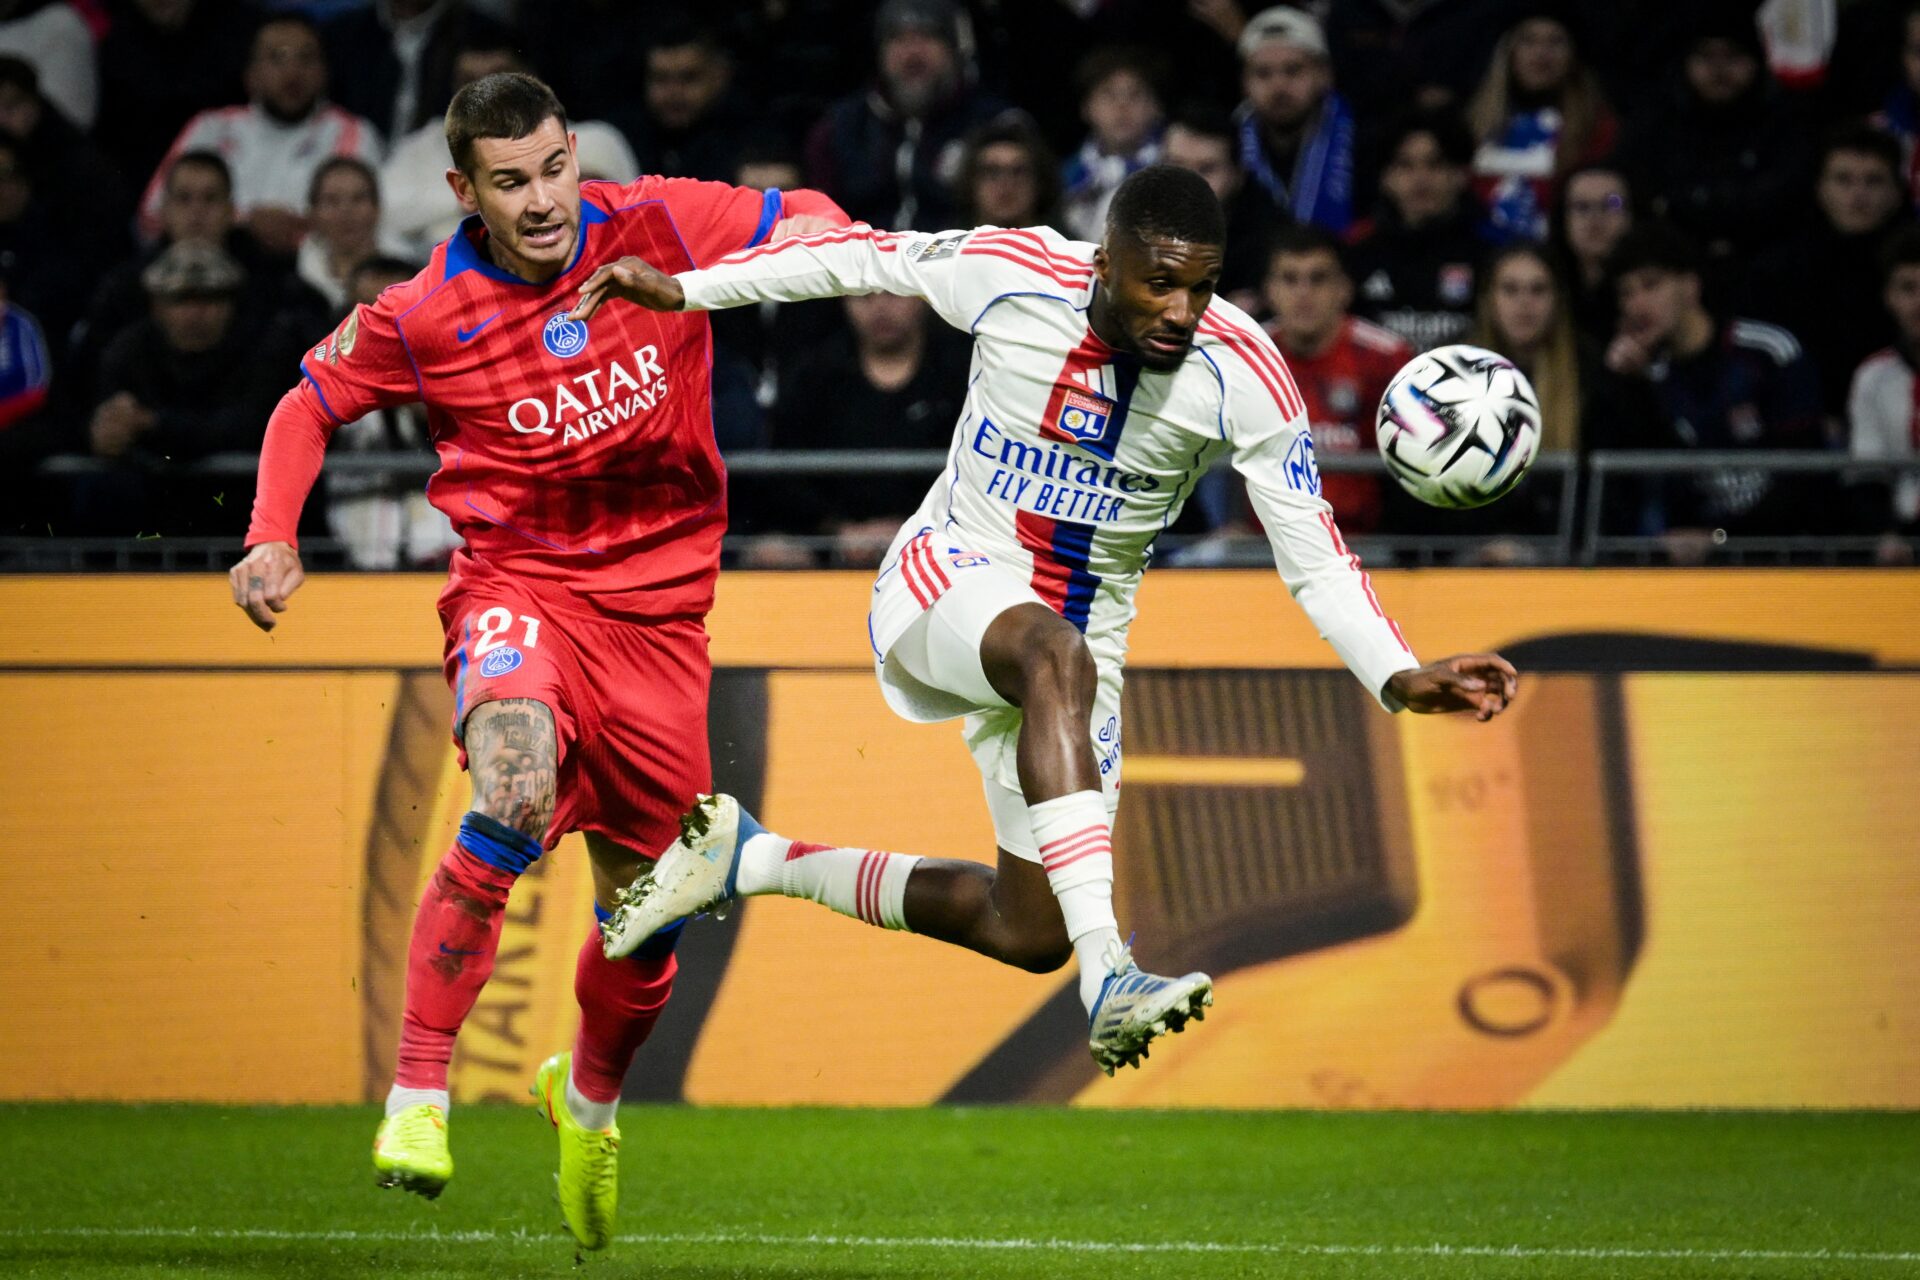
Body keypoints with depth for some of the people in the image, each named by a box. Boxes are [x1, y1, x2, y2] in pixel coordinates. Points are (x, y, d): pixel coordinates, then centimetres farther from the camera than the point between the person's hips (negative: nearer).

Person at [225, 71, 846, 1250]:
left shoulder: (659, 226, -8)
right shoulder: (426, 318, -10)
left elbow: (808, 220, 6)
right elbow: (313, 402, 7)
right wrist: (273, 537, -7)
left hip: (660, 607, 3)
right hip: (518, 587, -3)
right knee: (517, 791, -35)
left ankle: (589, 1094, 43)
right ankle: (418, 1090, -26)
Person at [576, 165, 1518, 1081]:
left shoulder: (1242, 373, -17)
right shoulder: (1010, 275, -18)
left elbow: (1314, 561, -13)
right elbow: (861, 258, 0)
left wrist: (1400, 679, -27)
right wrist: (684, 290, 2)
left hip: (1076, 641, 4)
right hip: (947, 581, -4)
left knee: (1032, 935, 4)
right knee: (1057, 657, -40)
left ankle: (754, 860, 24)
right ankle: (1108, 980, -49)